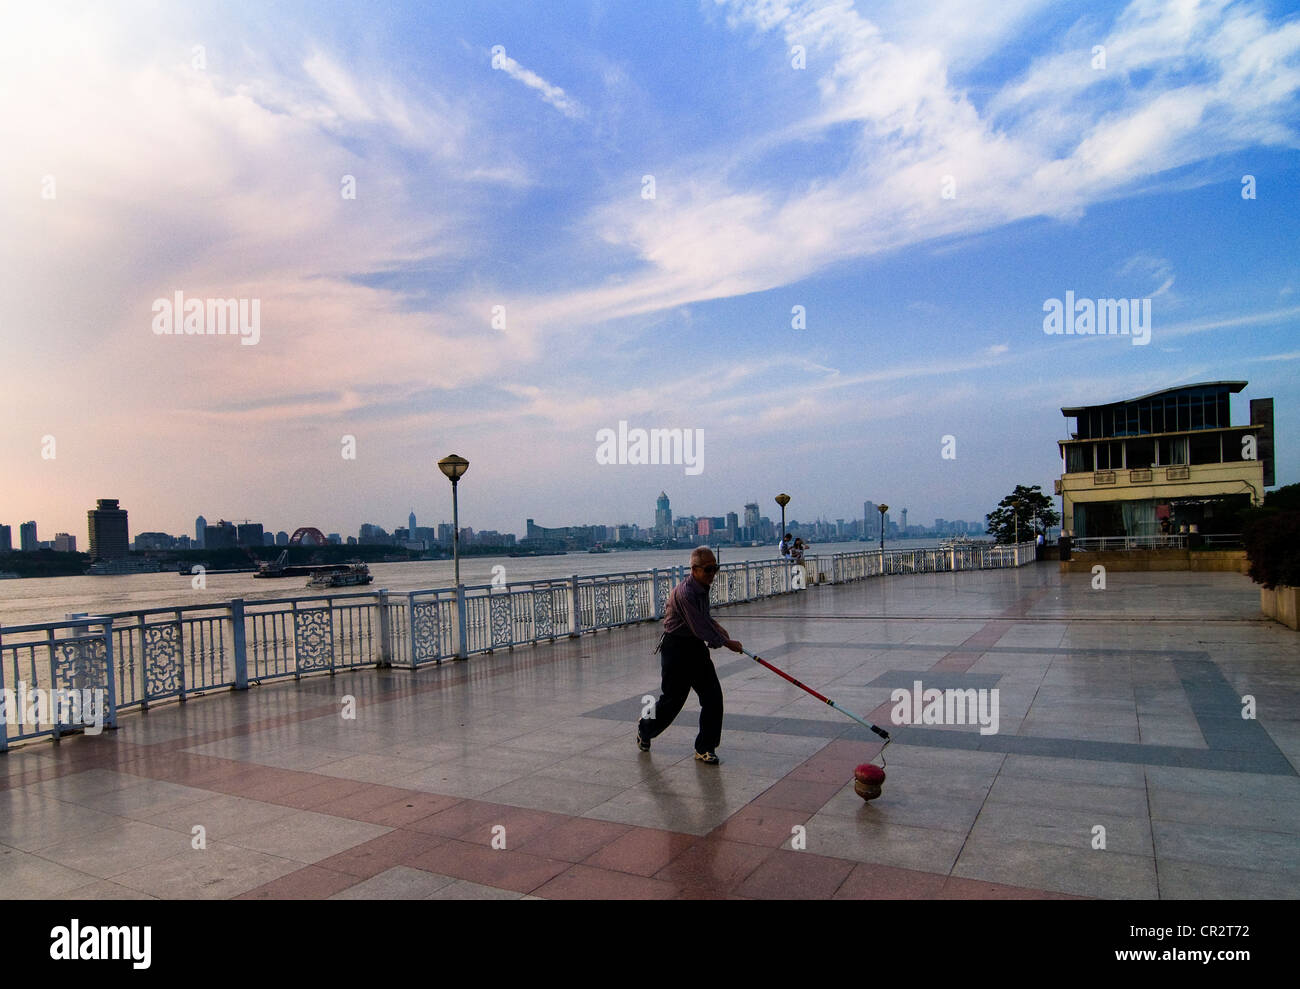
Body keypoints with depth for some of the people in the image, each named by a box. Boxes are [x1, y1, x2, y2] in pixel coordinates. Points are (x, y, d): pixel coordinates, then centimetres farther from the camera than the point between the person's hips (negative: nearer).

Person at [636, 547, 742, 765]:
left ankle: (705, 748, 11)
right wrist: (727, 642, -18)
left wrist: (717, 627, 7)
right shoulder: (684, 592, -24)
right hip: (677, 648, -8)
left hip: (697, 647, 8)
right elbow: (699, 628, -26)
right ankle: (645, 728, 32)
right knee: (673, 699, 3)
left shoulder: (703, 587, 5)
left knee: (713, 696, 0)